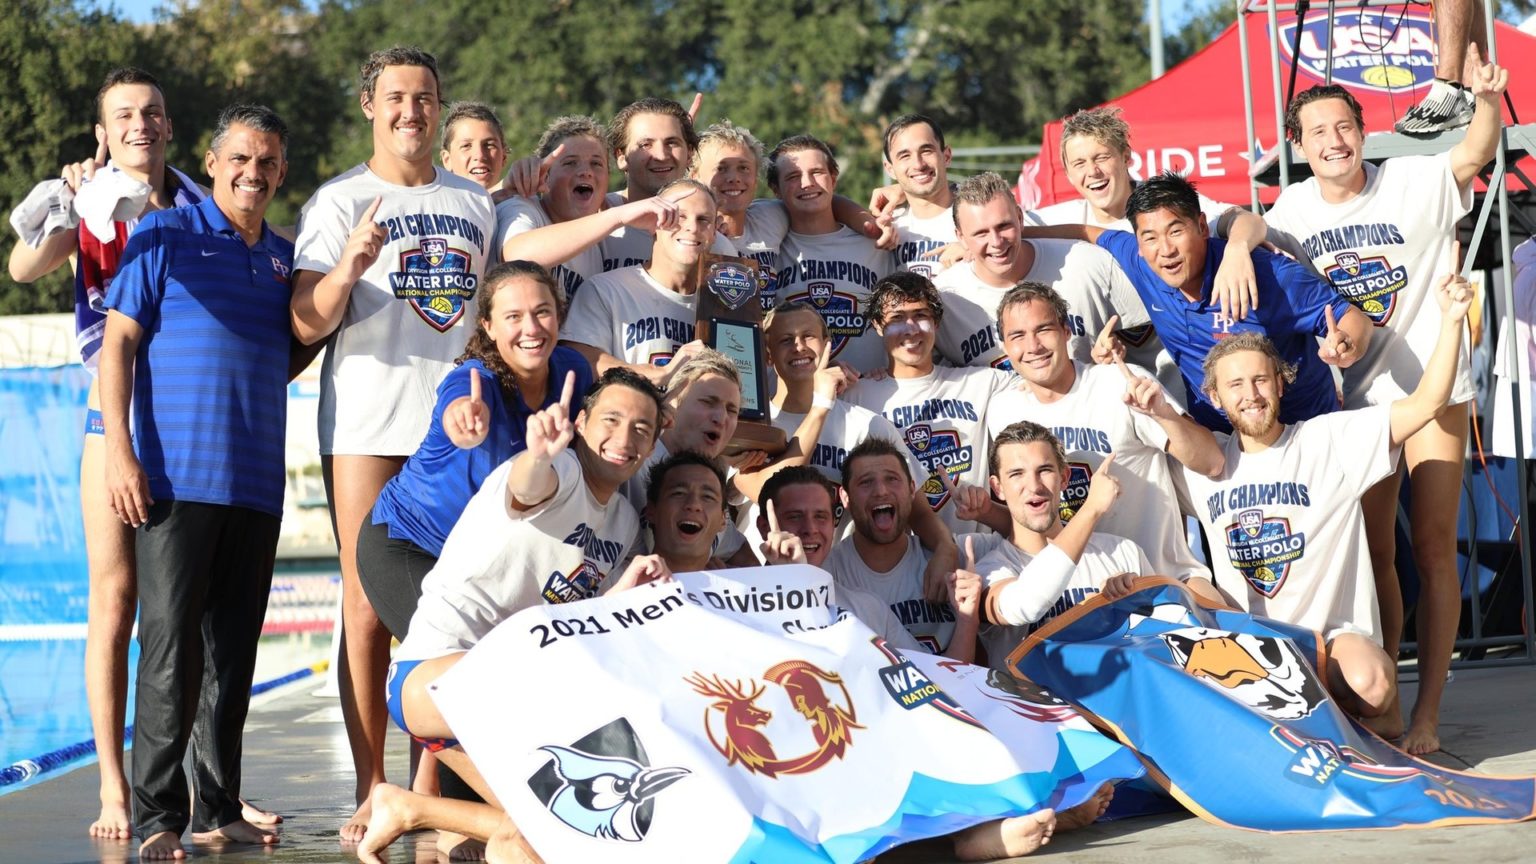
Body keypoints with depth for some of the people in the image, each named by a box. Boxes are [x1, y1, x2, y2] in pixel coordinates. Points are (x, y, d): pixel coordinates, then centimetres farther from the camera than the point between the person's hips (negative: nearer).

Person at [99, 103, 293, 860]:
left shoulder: (285, 258, 16)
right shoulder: (165, 237, 1)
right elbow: (117, 344, -4)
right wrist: (119, 452, -11)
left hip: (257, 485, 6)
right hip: (177, 478, -5)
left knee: (234, 656, 9)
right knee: (171, 652, -8)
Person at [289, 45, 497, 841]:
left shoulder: (475, 204, 16)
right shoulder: (338, 202, 3)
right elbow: (307, 324, -6)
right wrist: (347, 269, -25)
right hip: (367, 425, -3)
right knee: (368, 610, -3)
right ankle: (371, 792, 2)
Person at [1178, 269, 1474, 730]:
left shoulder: (1330, 440, -2)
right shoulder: (1201, 466, 9)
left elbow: (1426, 402, -9)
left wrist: (1451, 320, -22)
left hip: (1337, 633, -2)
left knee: (1370, 683, -35)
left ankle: (1375, 728, 3)